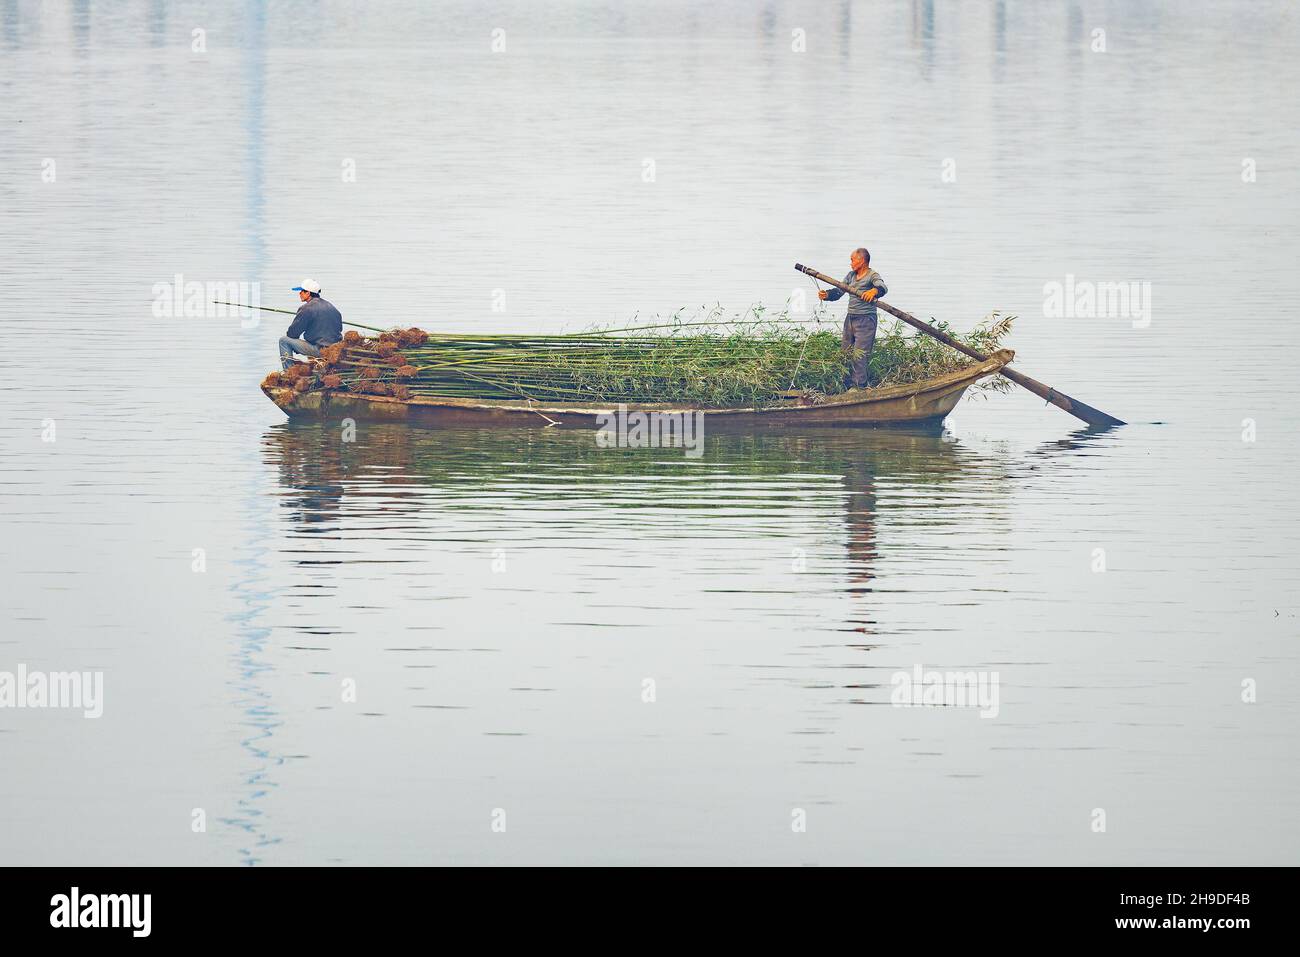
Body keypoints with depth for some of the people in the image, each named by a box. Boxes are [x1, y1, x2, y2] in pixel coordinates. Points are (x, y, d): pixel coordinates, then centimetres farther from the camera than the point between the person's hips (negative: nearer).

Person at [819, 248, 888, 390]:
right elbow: (839, 291, 14)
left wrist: (874, 291, -49)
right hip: (850, 318, 8)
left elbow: (883, 287, -26)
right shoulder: (851, 276, 16)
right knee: (847, 353, 8)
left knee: (860, 355, -11)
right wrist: (827, 295, -7)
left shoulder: (872, 276, -8)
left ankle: (859, 386, -11)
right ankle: (847, 385, 14)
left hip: (865, 319, -8)